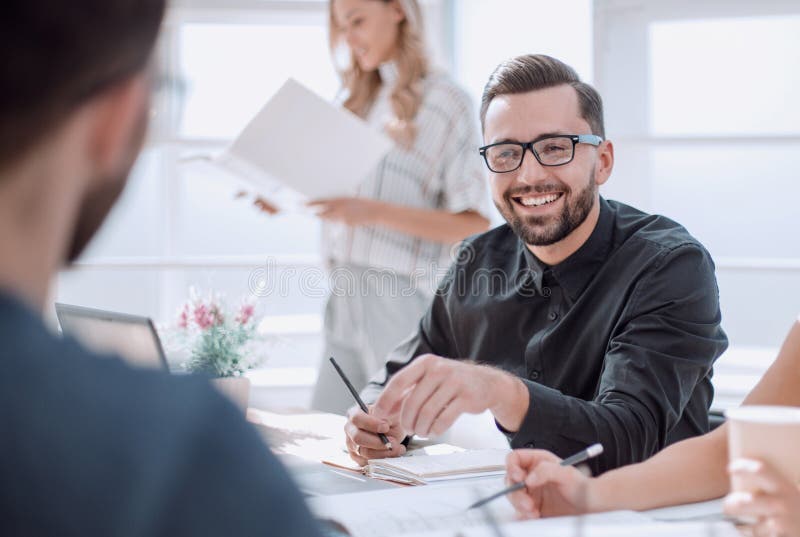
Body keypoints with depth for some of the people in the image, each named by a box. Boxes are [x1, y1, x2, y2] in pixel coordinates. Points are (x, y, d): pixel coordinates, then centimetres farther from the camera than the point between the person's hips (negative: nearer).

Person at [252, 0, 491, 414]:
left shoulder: (444, 101, -3)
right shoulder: (361, 100, 18)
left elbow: (474, 225, -11)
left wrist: (373, 211, -21)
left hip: (402, 298, -6)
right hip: (346, 295, 6)